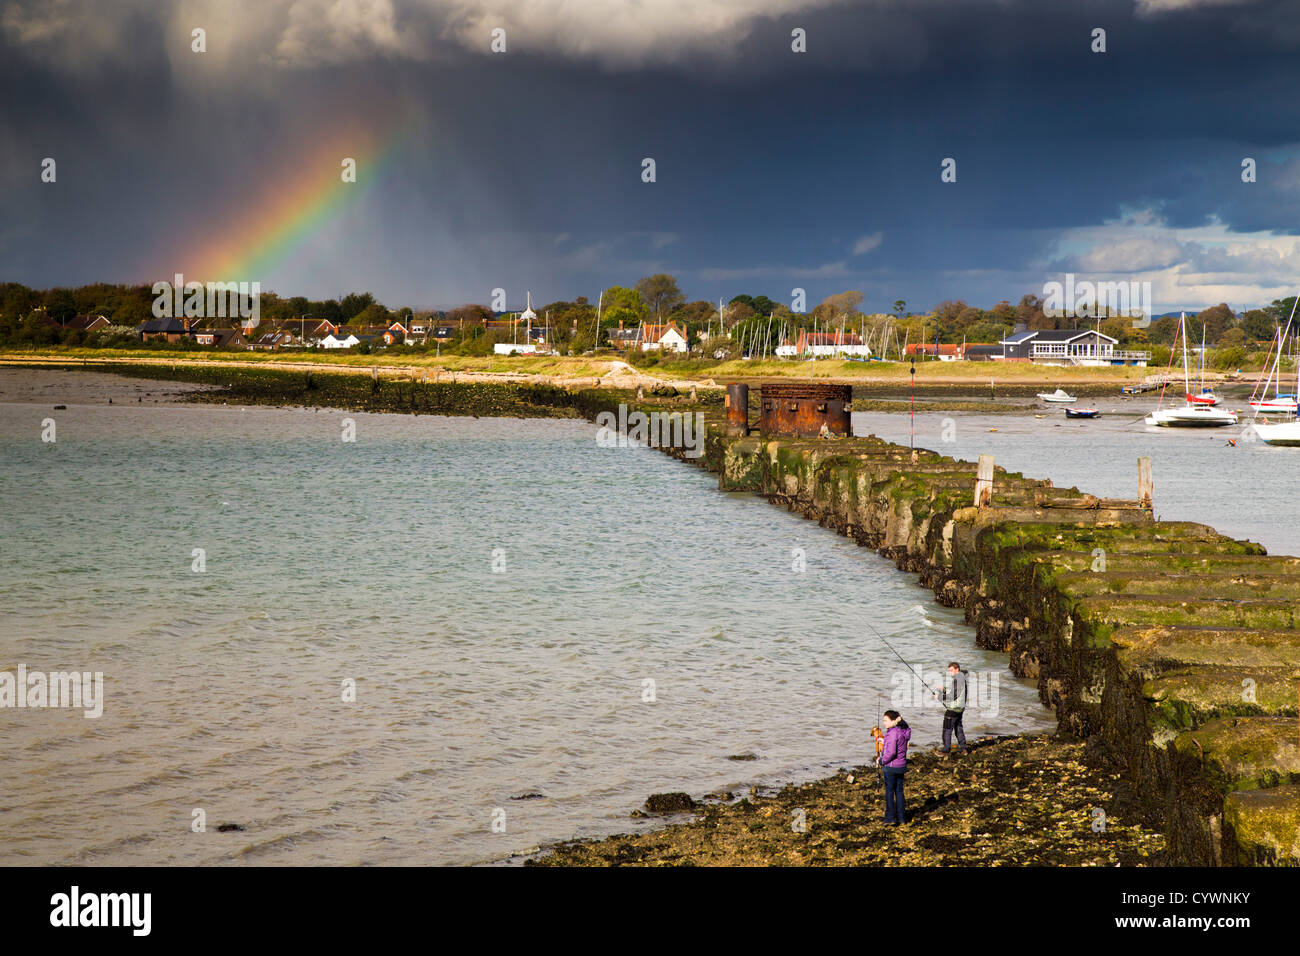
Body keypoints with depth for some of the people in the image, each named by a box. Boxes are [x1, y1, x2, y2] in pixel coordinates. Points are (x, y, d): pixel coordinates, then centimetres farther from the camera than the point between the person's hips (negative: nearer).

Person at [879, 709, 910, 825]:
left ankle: (890, 818, 4)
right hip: (901, 766, 8)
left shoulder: (893, 733, -21)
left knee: (889, 791, 2)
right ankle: (901, 817, 17)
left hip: (891, 766, -8)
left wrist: (882, 761, -10)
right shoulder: (903, 731, 5)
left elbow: (891, 752, -25)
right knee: (899, 791, 14)